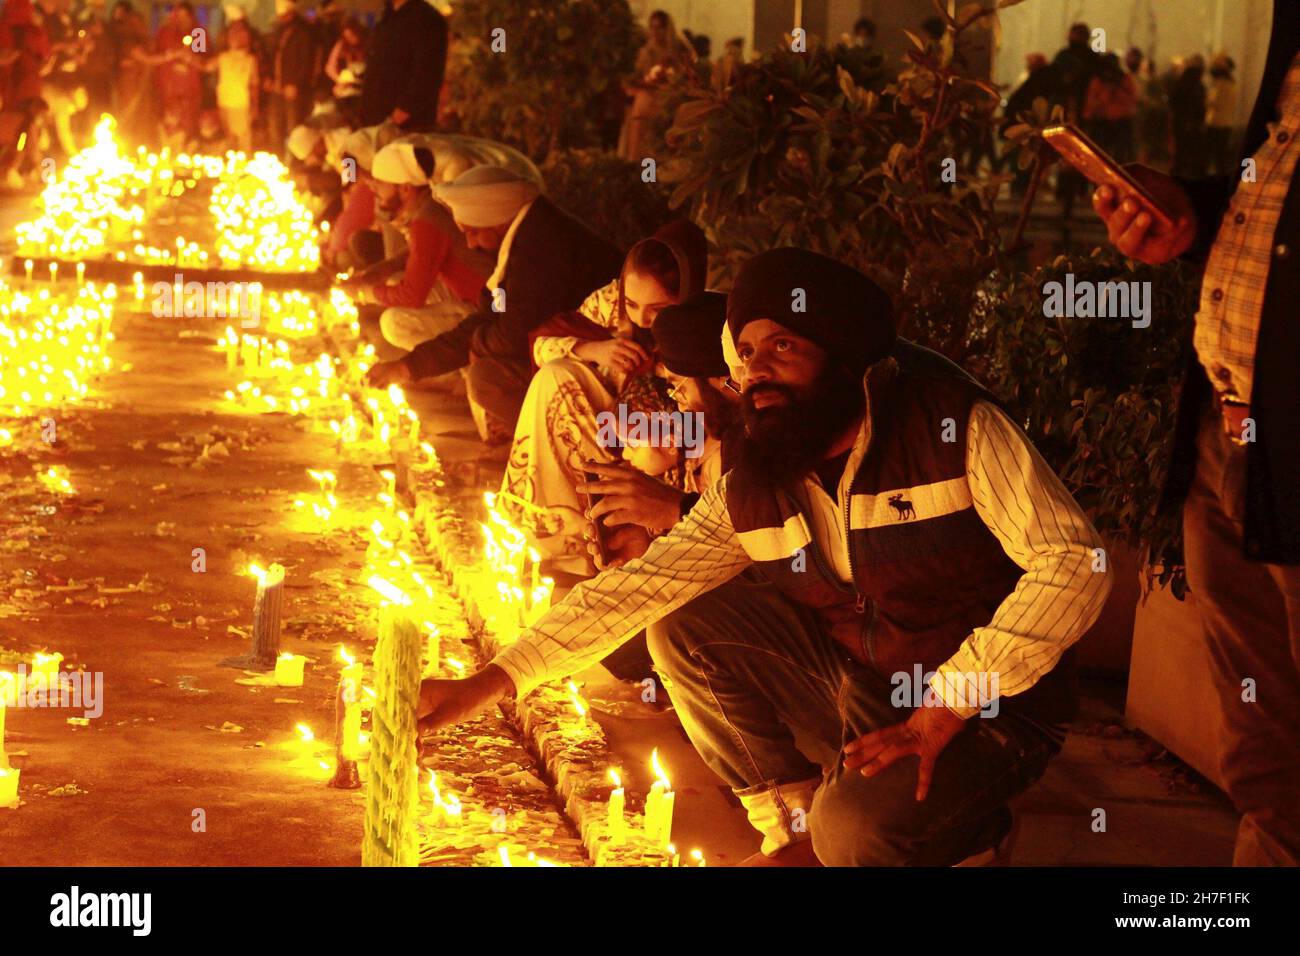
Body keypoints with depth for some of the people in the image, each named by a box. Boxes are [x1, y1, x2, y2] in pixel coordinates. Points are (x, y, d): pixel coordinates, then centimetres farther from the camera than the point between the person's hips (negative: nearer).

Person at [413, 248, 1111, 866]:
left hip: (987, 709, -6)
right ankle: (794, 828, 5)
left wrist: (942, 711, -24)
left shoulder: (955, 426, -18)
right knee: (686, 626, -4)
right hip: (857, 684, 6)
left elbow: (1072, 566, -22)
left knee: (854, 826, -32)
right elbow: (636, 587, -2)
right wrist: (485, 684, -12)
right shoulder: (754, 490, -2)